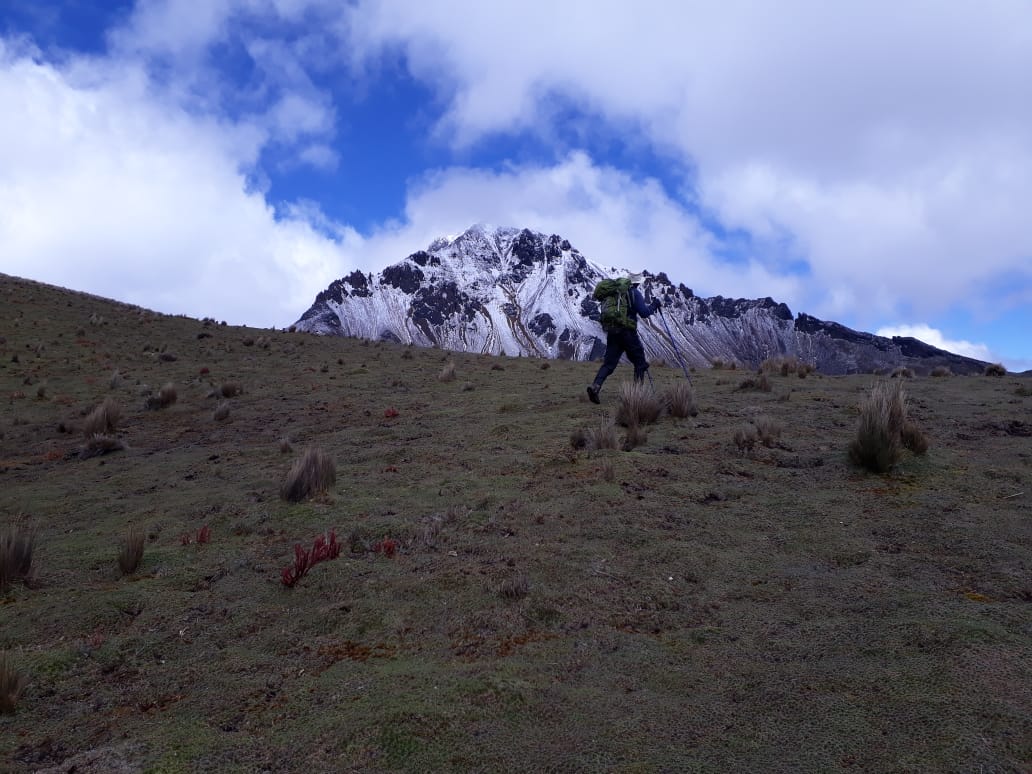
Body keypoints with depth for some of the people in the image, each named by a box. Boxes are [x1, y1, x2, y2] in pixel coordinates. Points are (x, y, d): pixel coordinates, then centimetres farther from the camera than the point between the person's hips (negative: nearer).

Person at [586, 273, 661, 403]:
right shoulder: (634, 293, -5)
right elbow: (644, 313, -10)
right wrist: (654, 305, 5)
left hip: (611, 332, 5)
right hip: (627, 332, -5)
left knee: (609, 362, 4)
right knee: (639, 361, 11)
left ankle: (595, 386, -17)